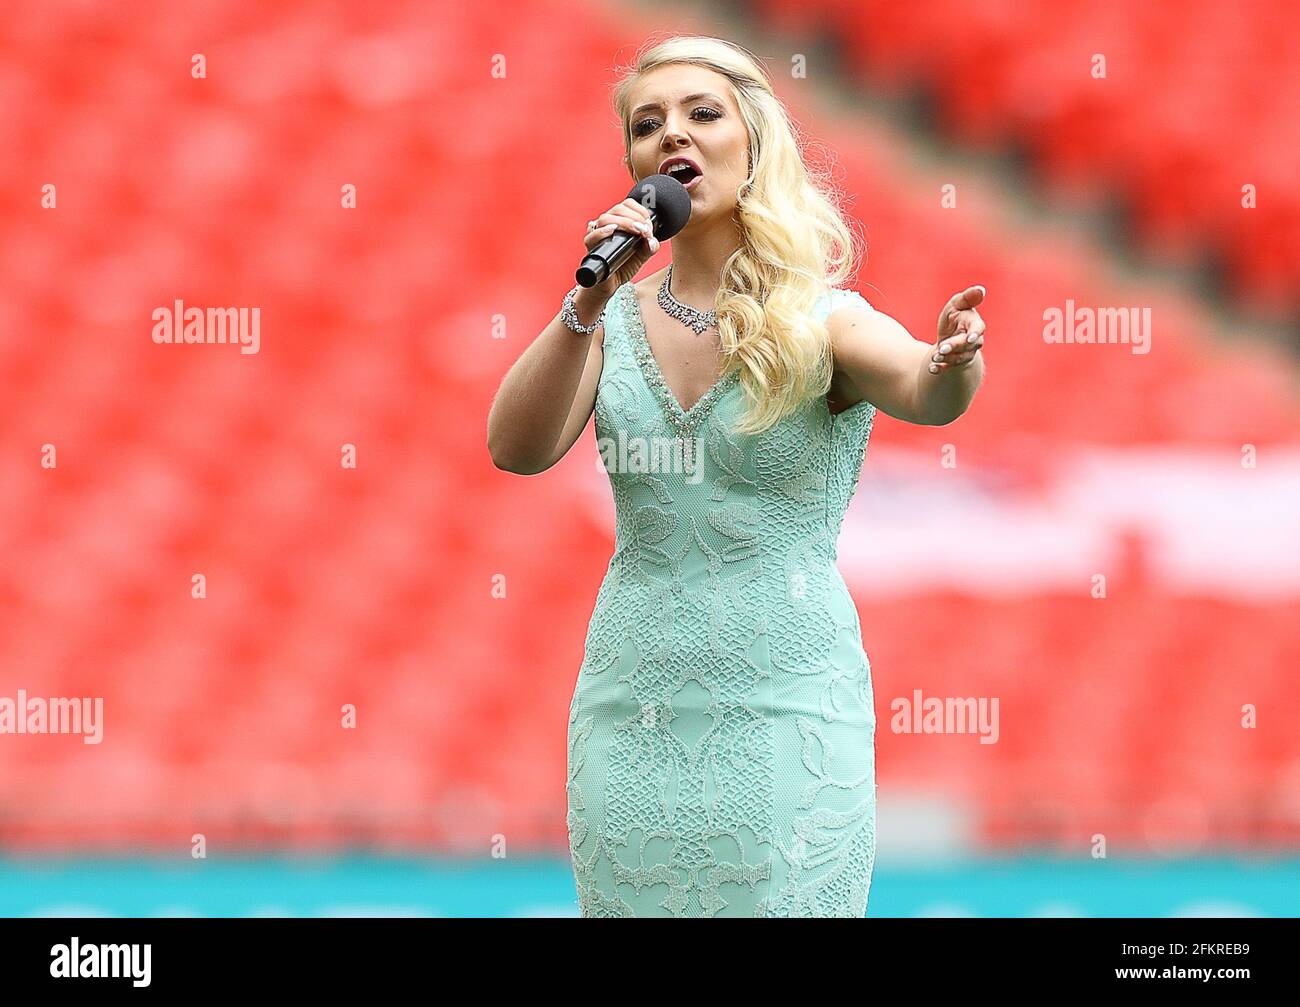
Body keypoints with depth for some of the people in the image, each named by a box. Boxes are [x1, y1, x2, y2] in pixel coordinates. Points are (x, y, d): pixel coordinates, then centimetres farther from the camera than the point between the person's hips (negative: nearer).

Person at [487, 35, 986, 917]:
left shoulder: (822, 321, -5)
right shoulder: (616, 321, 6)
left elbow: (922, 392, -25)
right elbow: (518, 450, -9)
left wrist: (953, 365, -49)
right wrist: (589, 304, -22)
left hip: (783, 705, -4)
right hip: (632, 703, 4)